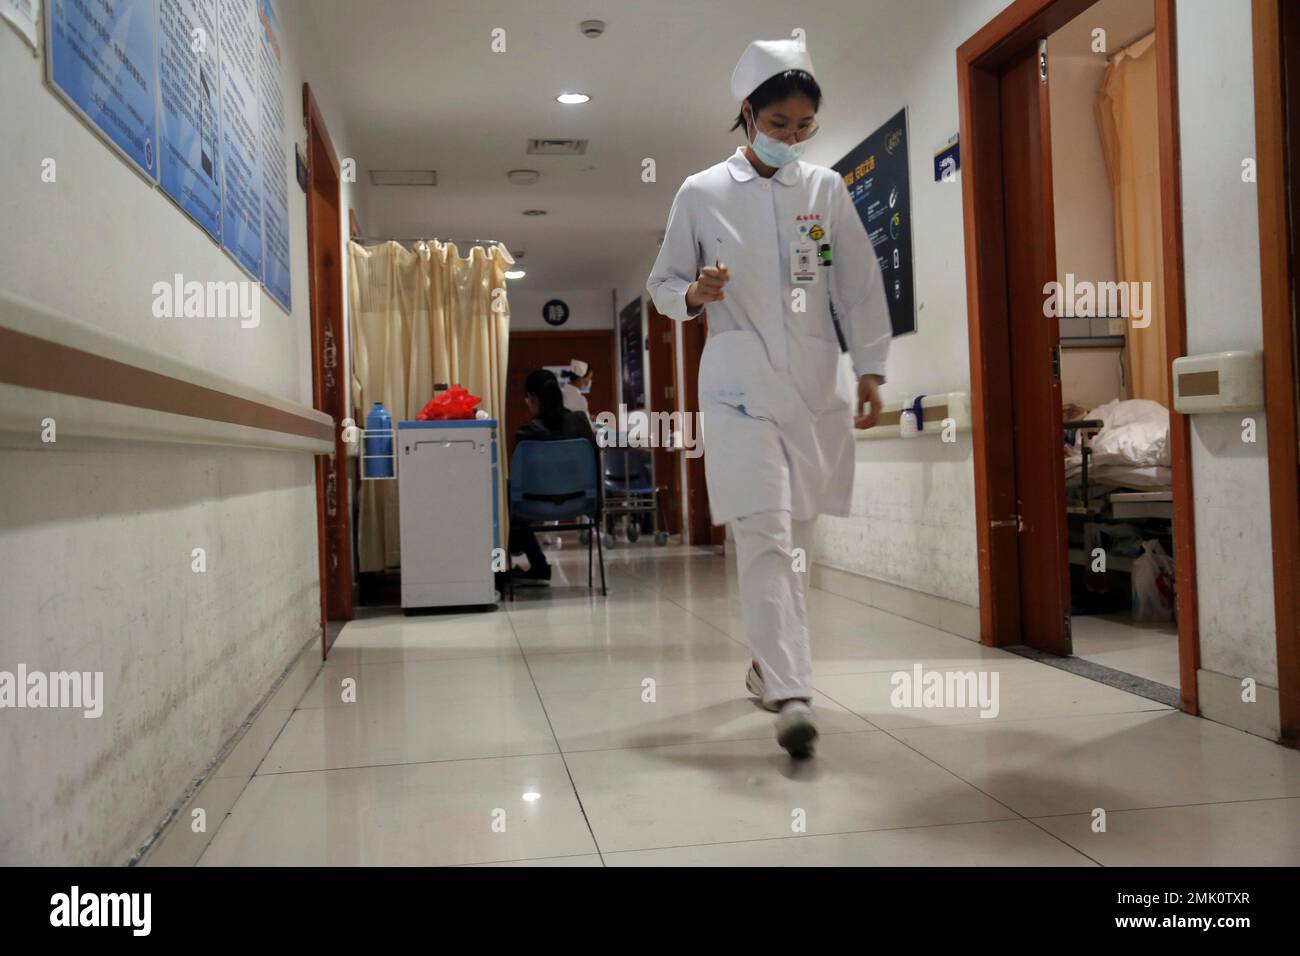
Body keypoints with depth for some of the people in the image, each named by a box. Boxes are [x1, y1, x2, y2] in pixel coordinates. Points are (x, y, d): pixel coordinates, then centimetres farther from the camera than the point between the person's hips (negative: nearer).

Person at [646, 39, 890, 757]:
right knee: (765, 539, -13)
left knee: (794, 541, 11)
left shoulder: (826, 189, 7)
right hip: (740, 388, -3)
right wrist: (695, 294, -15)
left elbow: (859, 285, 9)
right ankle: (790, 694, -14)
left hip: (814, 387, 3)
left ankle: (767, 665, 29)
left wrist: (869, 370, 3)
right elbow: (661, 284, 7)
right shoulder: (702, 194, 1)